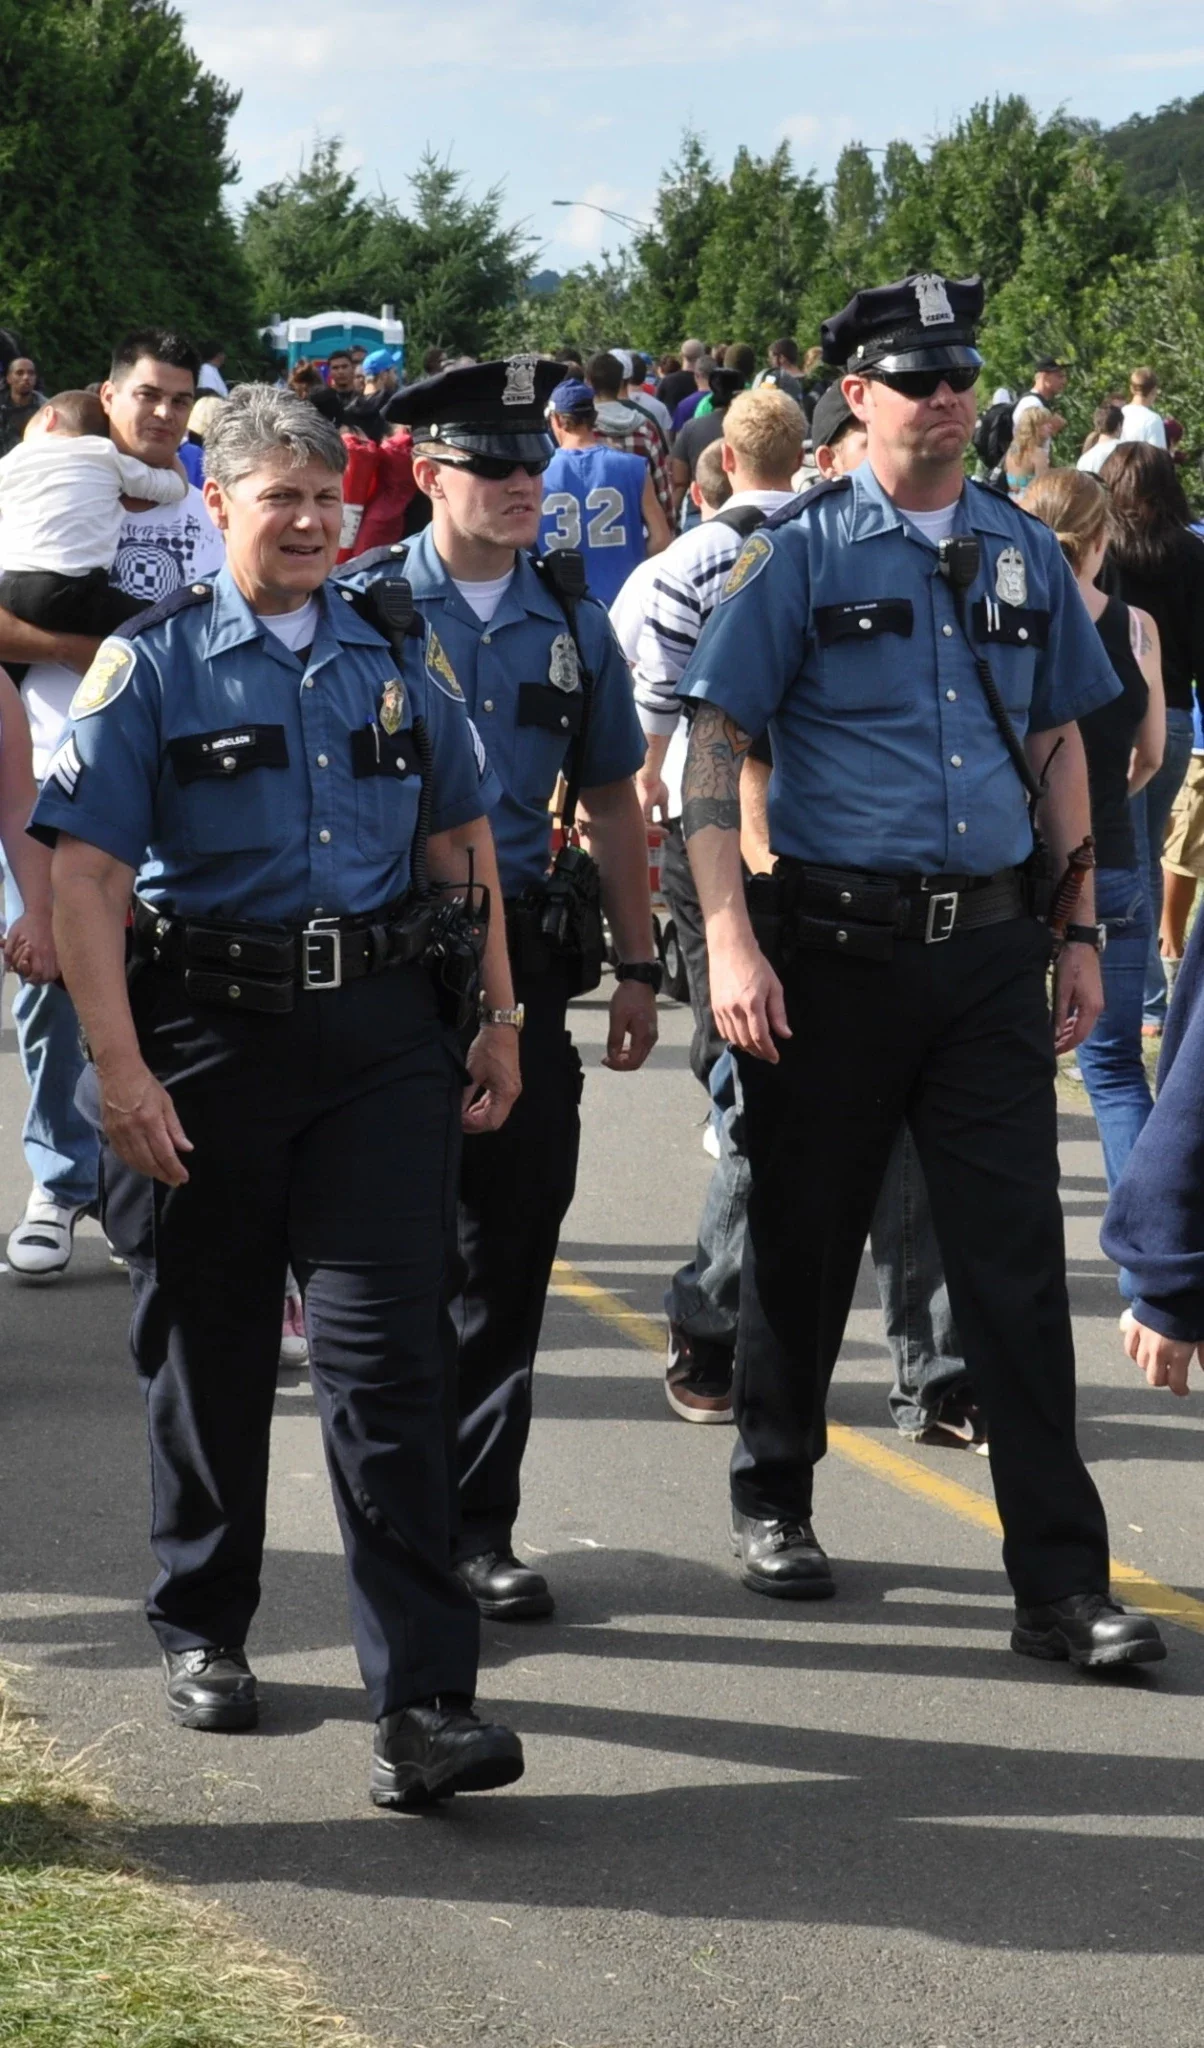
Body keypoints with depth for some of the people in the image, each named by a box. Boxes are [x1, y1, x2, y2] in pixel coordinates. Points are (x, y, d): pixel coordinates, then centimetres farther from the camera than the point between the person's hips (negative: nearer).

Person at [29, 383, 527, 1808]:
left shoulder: (398, 657, 10)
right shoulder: (152, 665, -1)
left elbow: (460, 842, 17)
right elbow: (85, 876, -8)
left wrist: (497, 1017, 10)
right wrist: (122, 1070, -15)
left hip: (382, 1036, 2)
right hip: (210, 1036, -1)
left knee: (386, 1354, -6)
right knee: (207, 1351, 11)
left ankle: (422, 1701, -9)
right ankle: (202, 1631, 32)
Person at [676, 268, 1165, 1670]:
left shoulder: (1023, 554, 10)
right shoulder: (800, 554, -3)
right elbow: (713, 747, -6)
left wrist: (1078, 933, 12)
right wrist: (730, 942, -15)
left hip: (989, 948, 3)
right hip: (835, 948, -3)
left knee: (1017, 1256, 0)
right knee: (805, 1234, 11)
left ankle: (1061, 1581, 1)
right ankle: (772, 1501, 32)